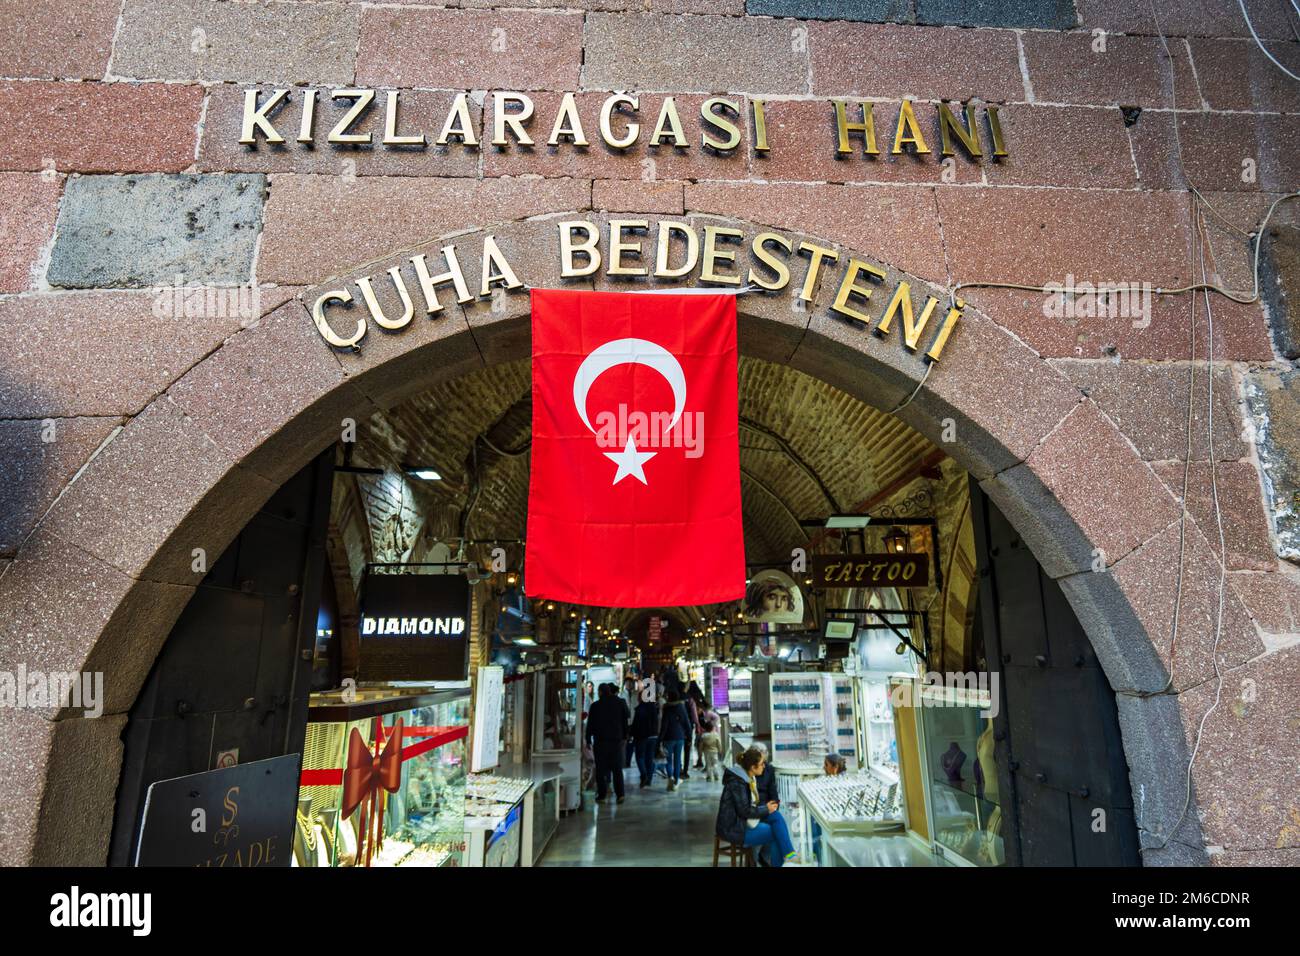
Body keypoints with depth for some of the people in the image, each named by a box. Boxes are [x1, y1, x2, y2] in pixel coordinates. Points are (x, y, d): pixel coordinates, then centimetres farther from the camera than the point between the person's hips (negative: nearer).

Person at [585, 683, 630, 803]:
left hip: (600, 741, -2)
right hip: (616, 740, 2)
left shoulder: (595, 706, -4)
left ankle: (602, 795, 5)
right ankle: (620, 794, -1)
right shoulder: (620, 704, 4)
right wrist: (624, 737, 13)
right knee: (617, 769, 6)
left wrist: (588, 739, 7)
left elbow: (590, 724, -1)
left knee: (601, 769, 5)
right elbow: (625, 722, 7)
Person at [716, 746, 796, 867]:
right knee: (778, 832, -7)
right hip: (734, 828, -8)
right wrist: (766, 809, -10)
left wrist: (766, 806, -2)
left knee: (776, 816, -7)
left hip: (743, 820, 8)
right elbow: (744, 811, -22)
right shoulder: (737, 782, -23)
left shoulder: (749, 777, 5)